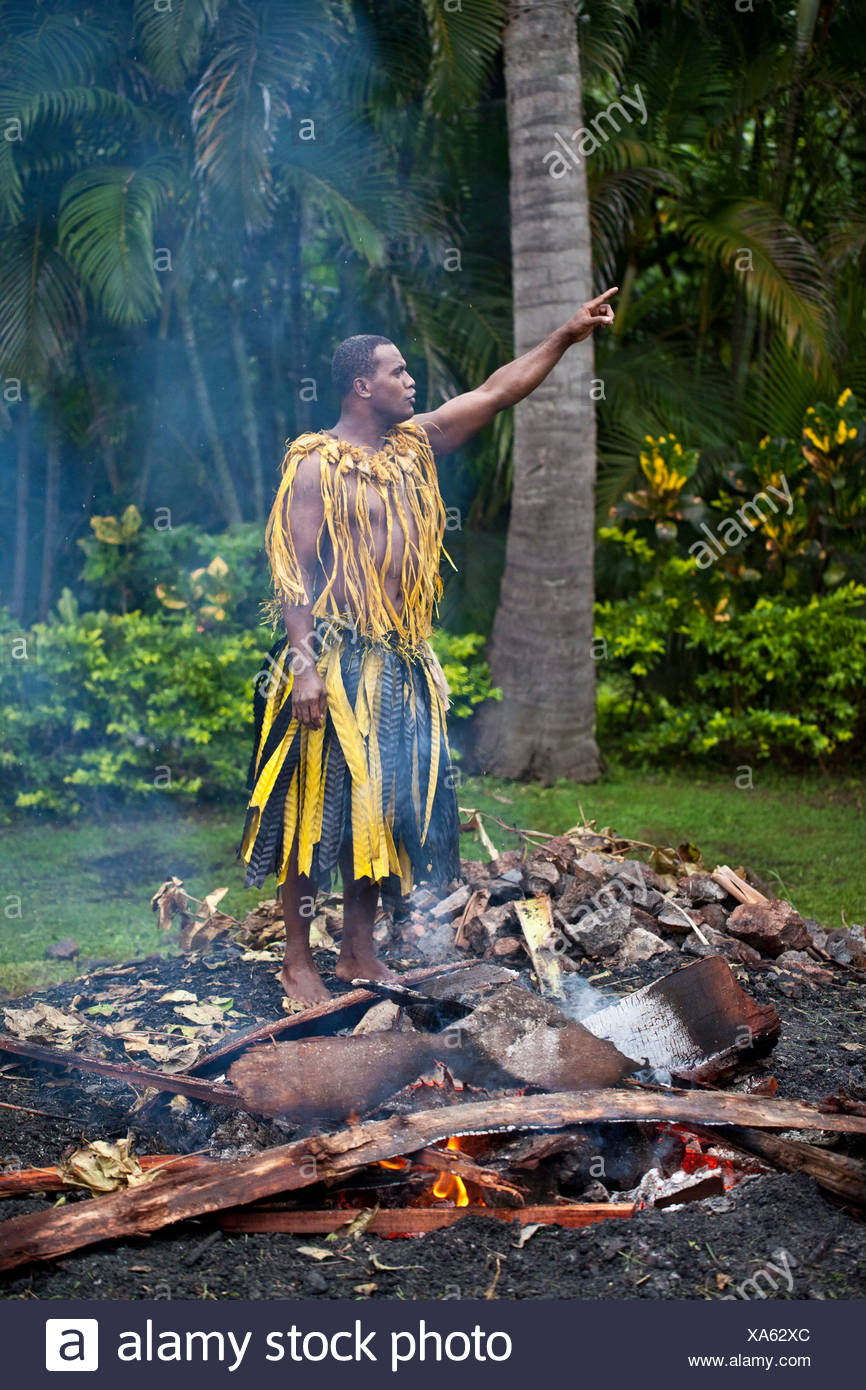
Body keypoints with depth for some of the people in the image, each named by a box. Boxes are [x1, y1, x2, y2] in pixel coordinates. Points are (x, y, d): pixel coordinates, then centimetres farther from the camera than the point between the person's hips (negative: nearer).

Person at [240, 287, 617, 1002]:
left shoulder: (413, 446, 13)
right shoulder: (317, 463, -7)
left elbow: (497, 392, 17)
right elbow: (296, 571, -12)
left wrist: (567, 336, 13)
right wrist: (304, 666, -19)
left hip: (400, 661, 7)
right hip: (336, 658, -7)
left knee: (385, 802, 10)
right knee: (319, 805, -3)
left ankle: (360, 951, 21)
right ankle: (299, 961, 7)